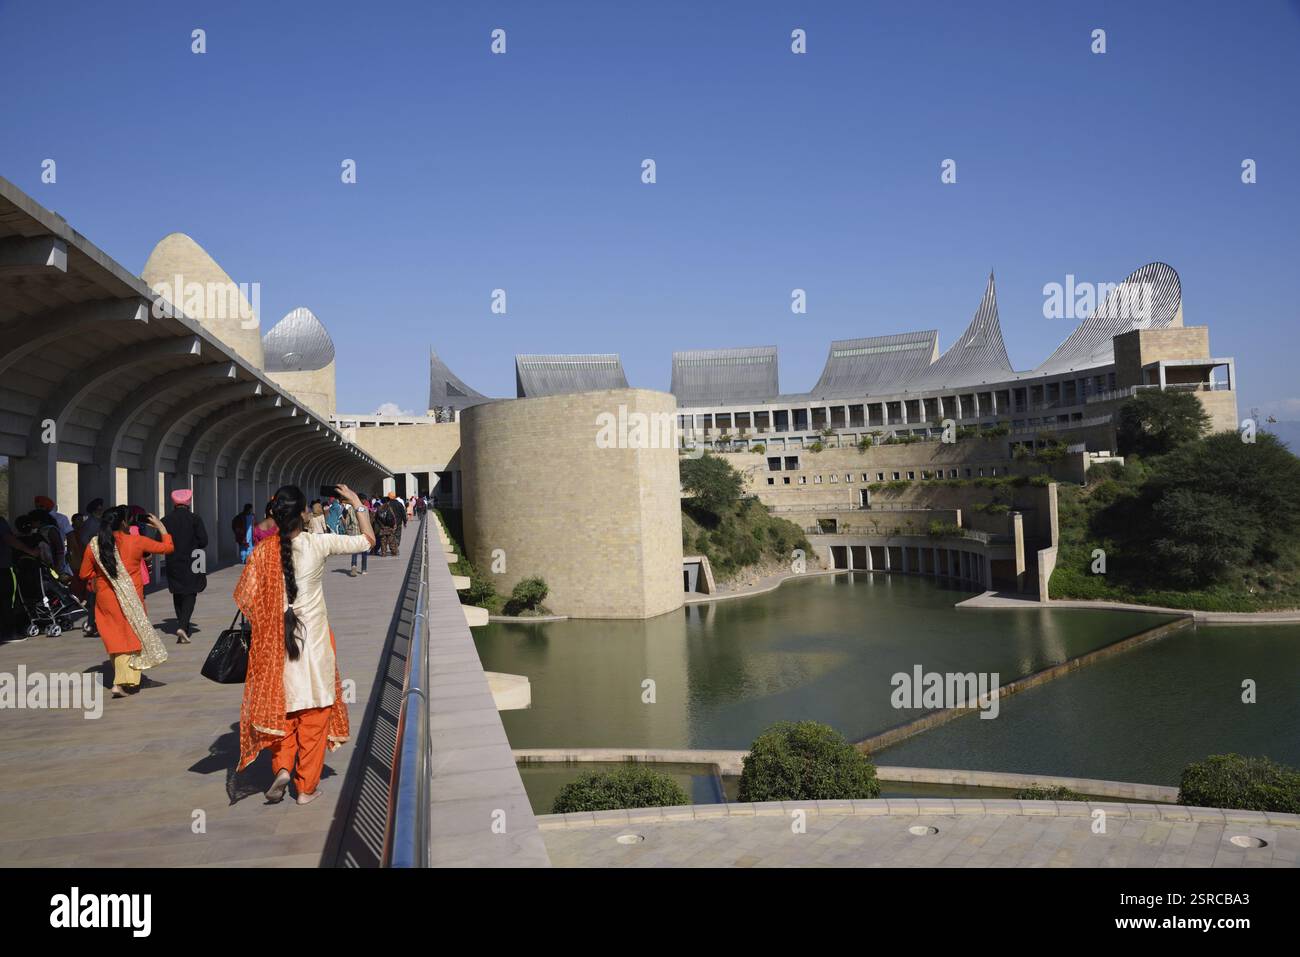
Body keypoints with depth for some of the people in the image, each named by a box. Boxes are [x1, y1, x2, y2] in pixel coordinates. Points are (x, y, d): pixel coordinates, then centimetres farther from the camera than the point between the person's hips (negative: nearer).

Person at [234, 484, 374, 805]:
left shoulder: (263, 551, -7)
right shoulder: (318, 544, -13)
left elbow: (245, 598, -3)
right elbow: (368, 539, -5)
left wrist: (264, 625, 14)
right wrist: (356, 501, 5)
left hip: (275, 642, 2)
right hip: (313, 640, -2)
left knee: (282, 707, 20)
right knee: (313, 713, 10)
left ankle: (283, 767, 4)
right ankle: (306, 787, 17)